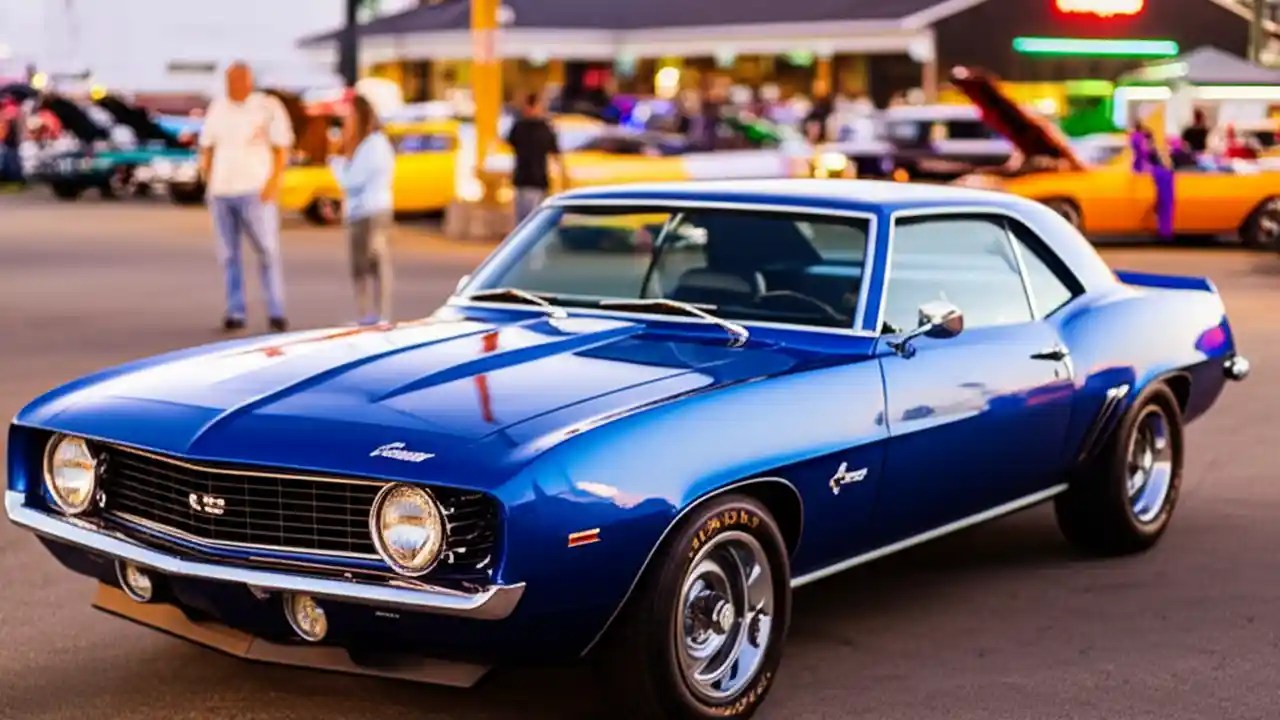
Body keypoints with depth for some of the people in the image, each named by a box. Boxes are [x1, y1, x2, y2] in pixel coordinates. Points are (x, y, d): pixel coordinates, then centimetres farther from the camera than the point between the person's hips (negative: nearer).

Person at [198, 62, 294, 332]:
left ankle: (276, 312, -3)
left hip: (255, 191, -4)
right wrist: (207, 179, 7)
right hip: (221, 191, 4)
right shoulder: (217, 108, 13)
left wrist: (273, 183, -14)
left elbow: (282, 148, -3)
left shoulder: (268, 107, -1)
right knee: (228, 254, 4)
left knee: (268, 251, -7)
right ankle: (235, 312, 9)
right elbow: (206, 148, 19)